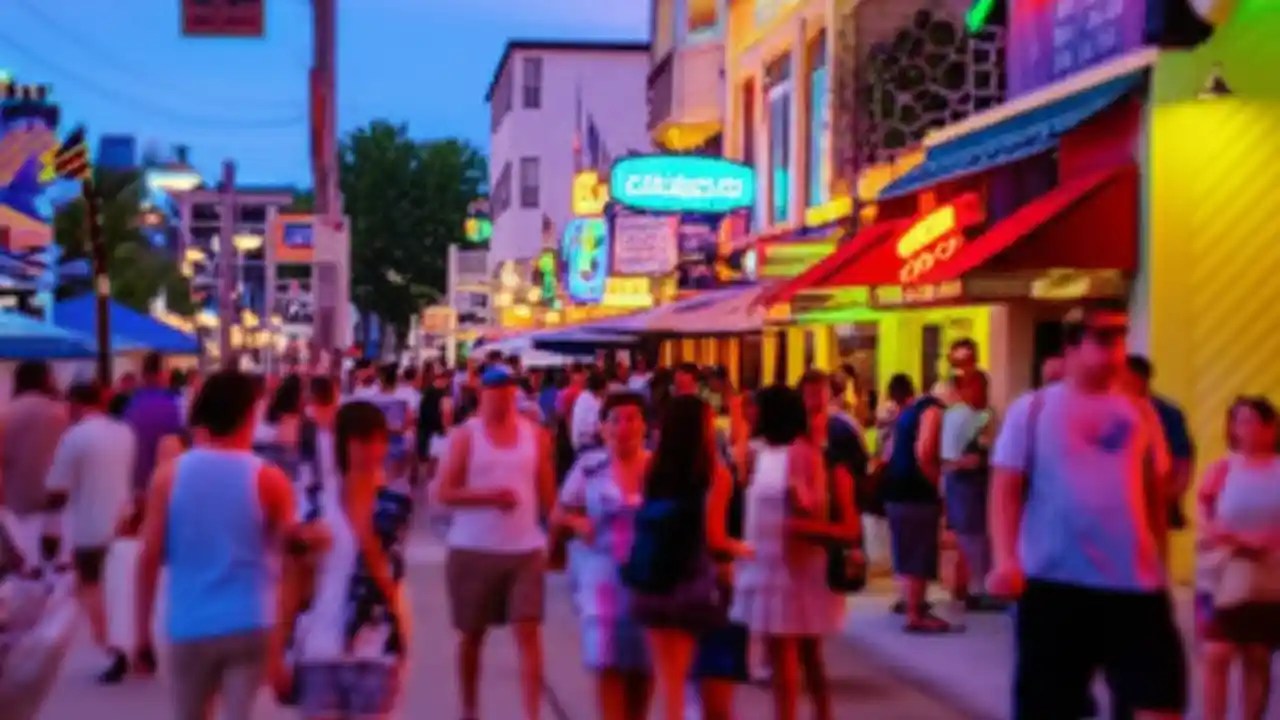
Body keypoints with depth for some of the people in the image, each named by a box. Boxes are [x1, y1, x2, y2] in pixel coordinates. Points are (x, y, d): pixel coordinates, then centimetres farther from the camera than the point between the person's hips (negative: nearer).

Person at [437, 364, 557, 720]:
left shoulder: (534, 434, 4)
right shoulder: (466, 435, -4)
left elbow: (547, 490, 9)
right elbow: (445, 493, -9)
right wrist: (489, 496, -22)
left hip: (525, 549, 1)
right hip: (473, 550, -1)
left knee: (529, 633, -8)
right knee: (471, 635, 12)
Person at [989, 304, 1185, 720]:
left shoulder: (1140, 413, 11)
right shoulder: (1032, 410, 0)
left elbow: (1155, 493, 17)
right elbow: (1006, 490, -4)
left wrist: (1159, 562, 18)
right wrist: (1004, 559, -16)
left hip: (1135, 584, 3)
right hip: (1054, 582, -3)